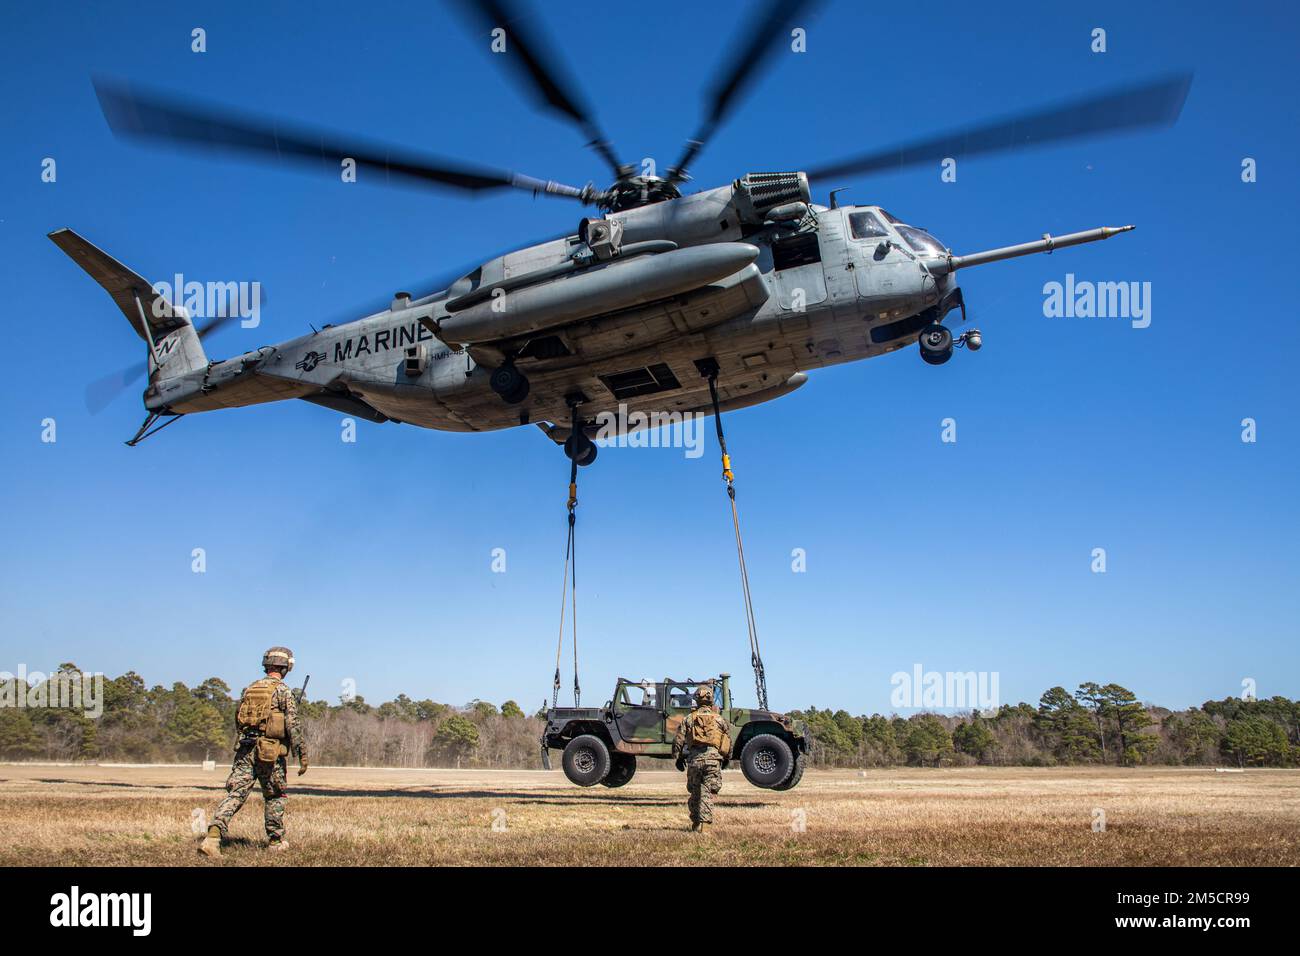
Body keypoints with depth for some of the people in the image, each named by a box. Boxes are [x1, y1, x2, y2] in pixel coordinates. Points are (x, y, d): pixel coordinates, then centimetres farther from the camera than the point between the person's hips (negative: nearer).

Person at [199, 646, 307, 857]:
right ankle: (275, 841, 23)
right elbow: (293, 726, -11)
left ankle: (213, 836, -18)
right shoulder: (283, 691, -6)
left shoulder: (249, 689, 13)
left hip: (244, 749, 4)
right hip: (270, 752, -4)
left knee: (235, 794, -1)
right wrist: (302, 755, -8)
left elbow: (238, 723, 18)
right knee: (274, 797, 13)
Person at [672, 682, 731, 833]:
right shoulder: (719, 719, 8)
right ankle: (704, 824, -11)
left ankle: (696, 824, 21)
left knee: (695, 792, 13)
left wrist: (678, 757, 15)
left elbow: (678, 739, 4)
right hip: (713, 758, -1)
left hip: (694, 758, 1)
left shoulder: (689, 719, 7)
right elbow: (729, 741, 12)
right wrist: (726, 758, 26)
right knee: (707, 793, -2)